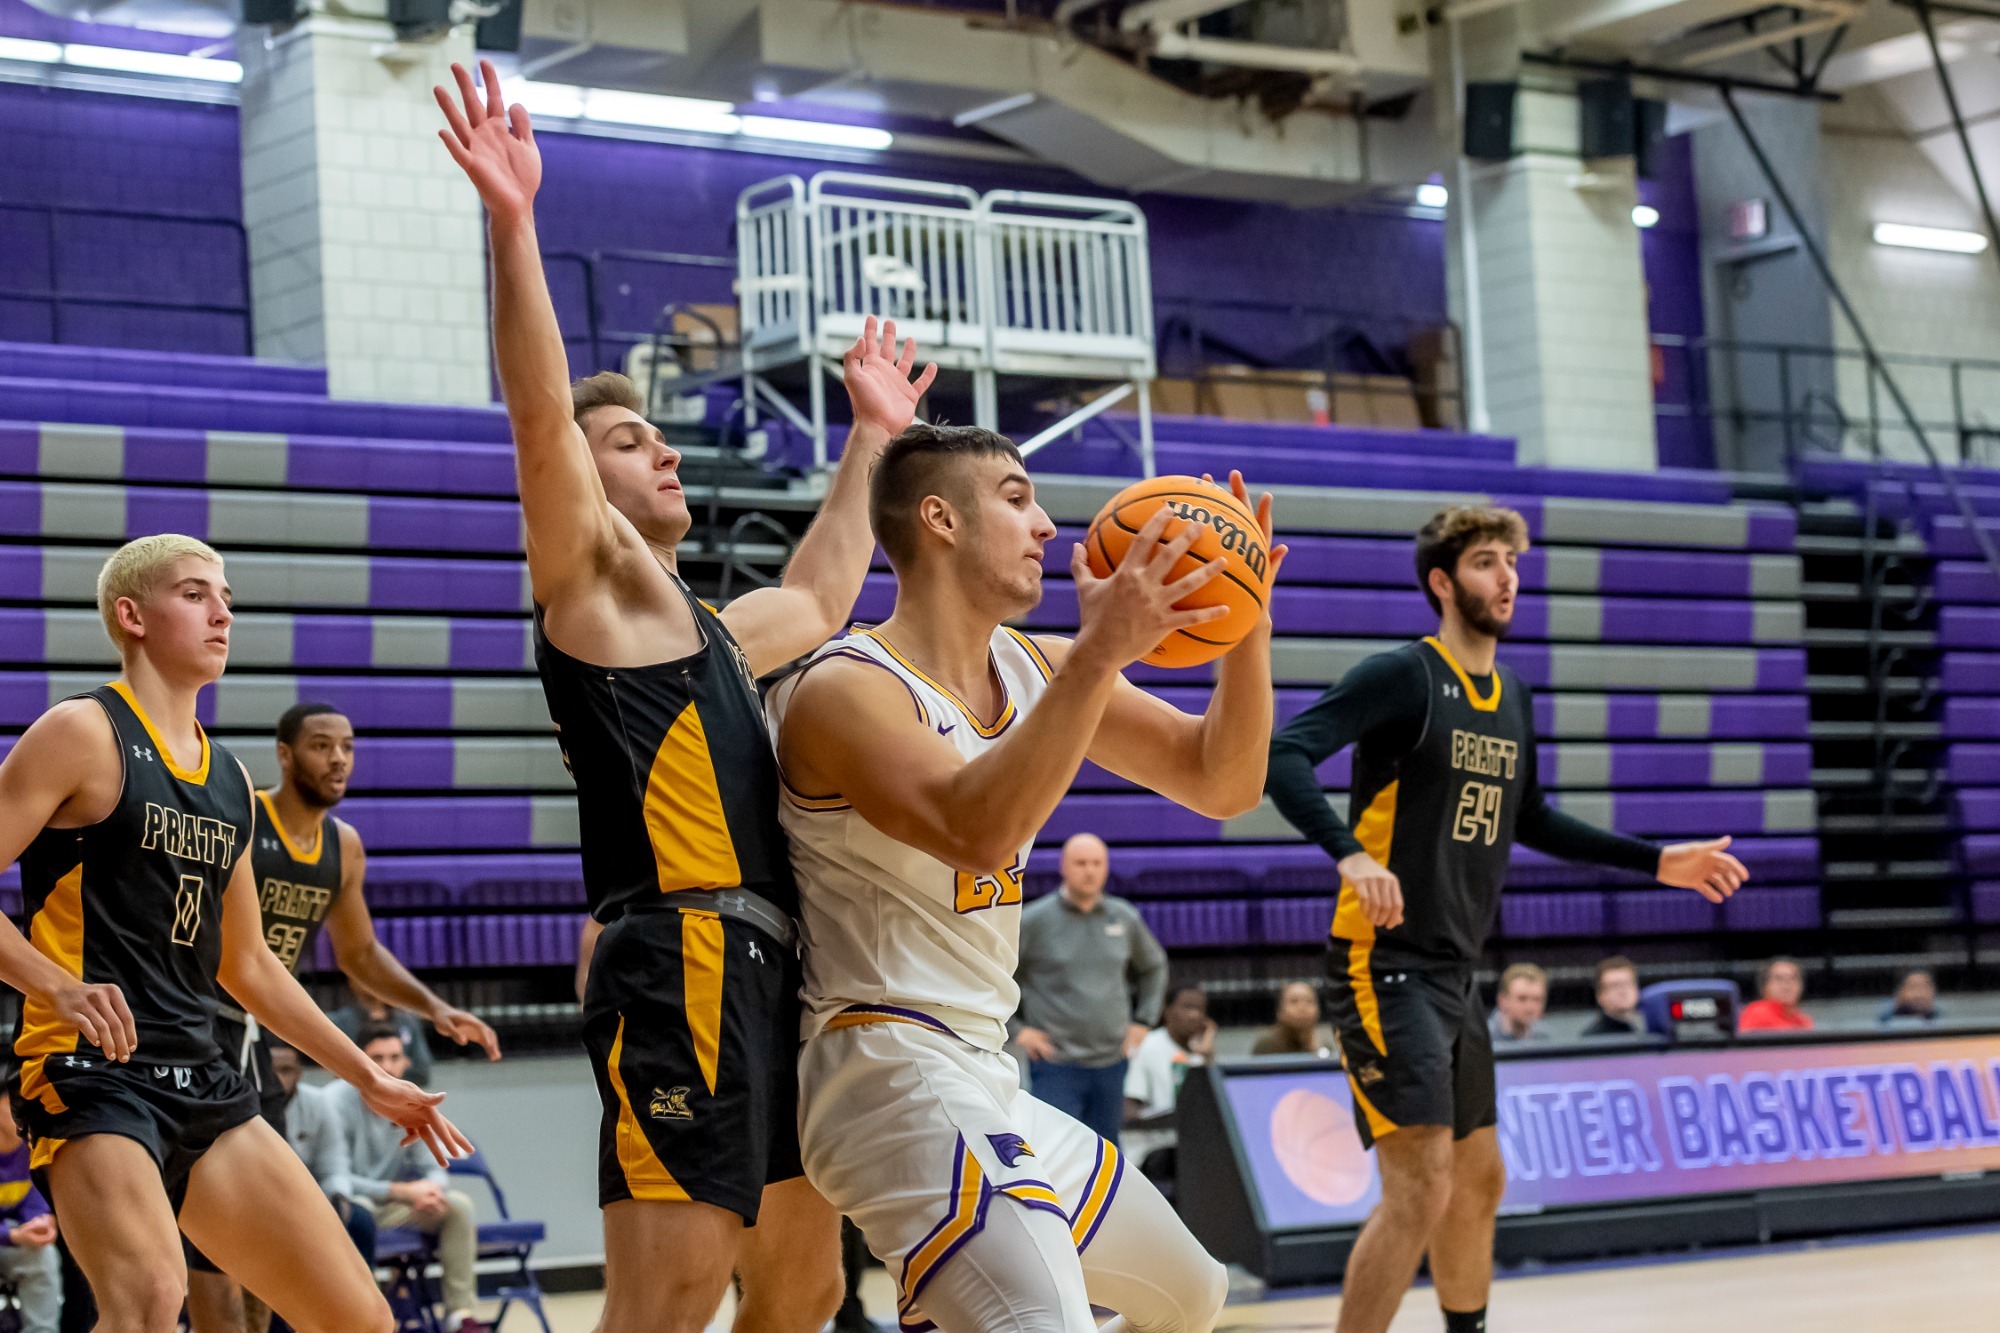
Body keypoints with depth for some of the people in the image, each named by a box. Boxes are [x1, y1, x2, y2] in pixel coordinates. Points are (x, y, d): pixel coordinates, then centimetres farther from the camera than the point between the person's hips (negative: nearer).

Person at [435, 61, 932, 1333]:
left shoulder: (709, 626, 28)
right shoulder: (592, 583, 2)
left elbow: (819, 597, 48)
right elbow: (541, 420, -14)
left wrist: (871, 435, 53)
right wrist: (512, 224, -22)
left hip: (771, 980, 10)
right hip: (683, 970, -10)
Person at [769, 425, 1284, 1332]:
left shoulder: (1038, 670, 10)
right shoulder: (847, 689, -15)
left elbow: (1222, 783, 8)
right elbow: (977, 832, -33)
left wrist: (1246, 624, -8)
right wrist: (1102, 653, -33)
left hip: (986, 1085, 10)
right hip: (895, 1076, -10)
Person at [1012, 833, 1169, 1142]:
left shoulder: (1125, 918, 7)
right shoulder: (1034, 920, -5)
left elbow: (1153, 966, 25)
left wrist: (1141, 1021, 15)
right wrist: (1016, 1029, -6)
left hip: (1111, 1063, 4)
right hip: (1056, 1066, -4)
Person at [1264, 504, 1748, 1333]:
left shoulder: (1512, 699, 13)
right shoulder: (1403, 677, -12)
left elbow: (1528, 822, 26)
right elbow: (1285, 756, -23)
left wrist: (1656, 862, 23)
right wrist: (1350, 853, -38)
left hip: (1454, 975, 9)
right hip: (1384, 965, -9)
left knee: (1478, 1182, 17)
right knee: (1419, 1192, -15)